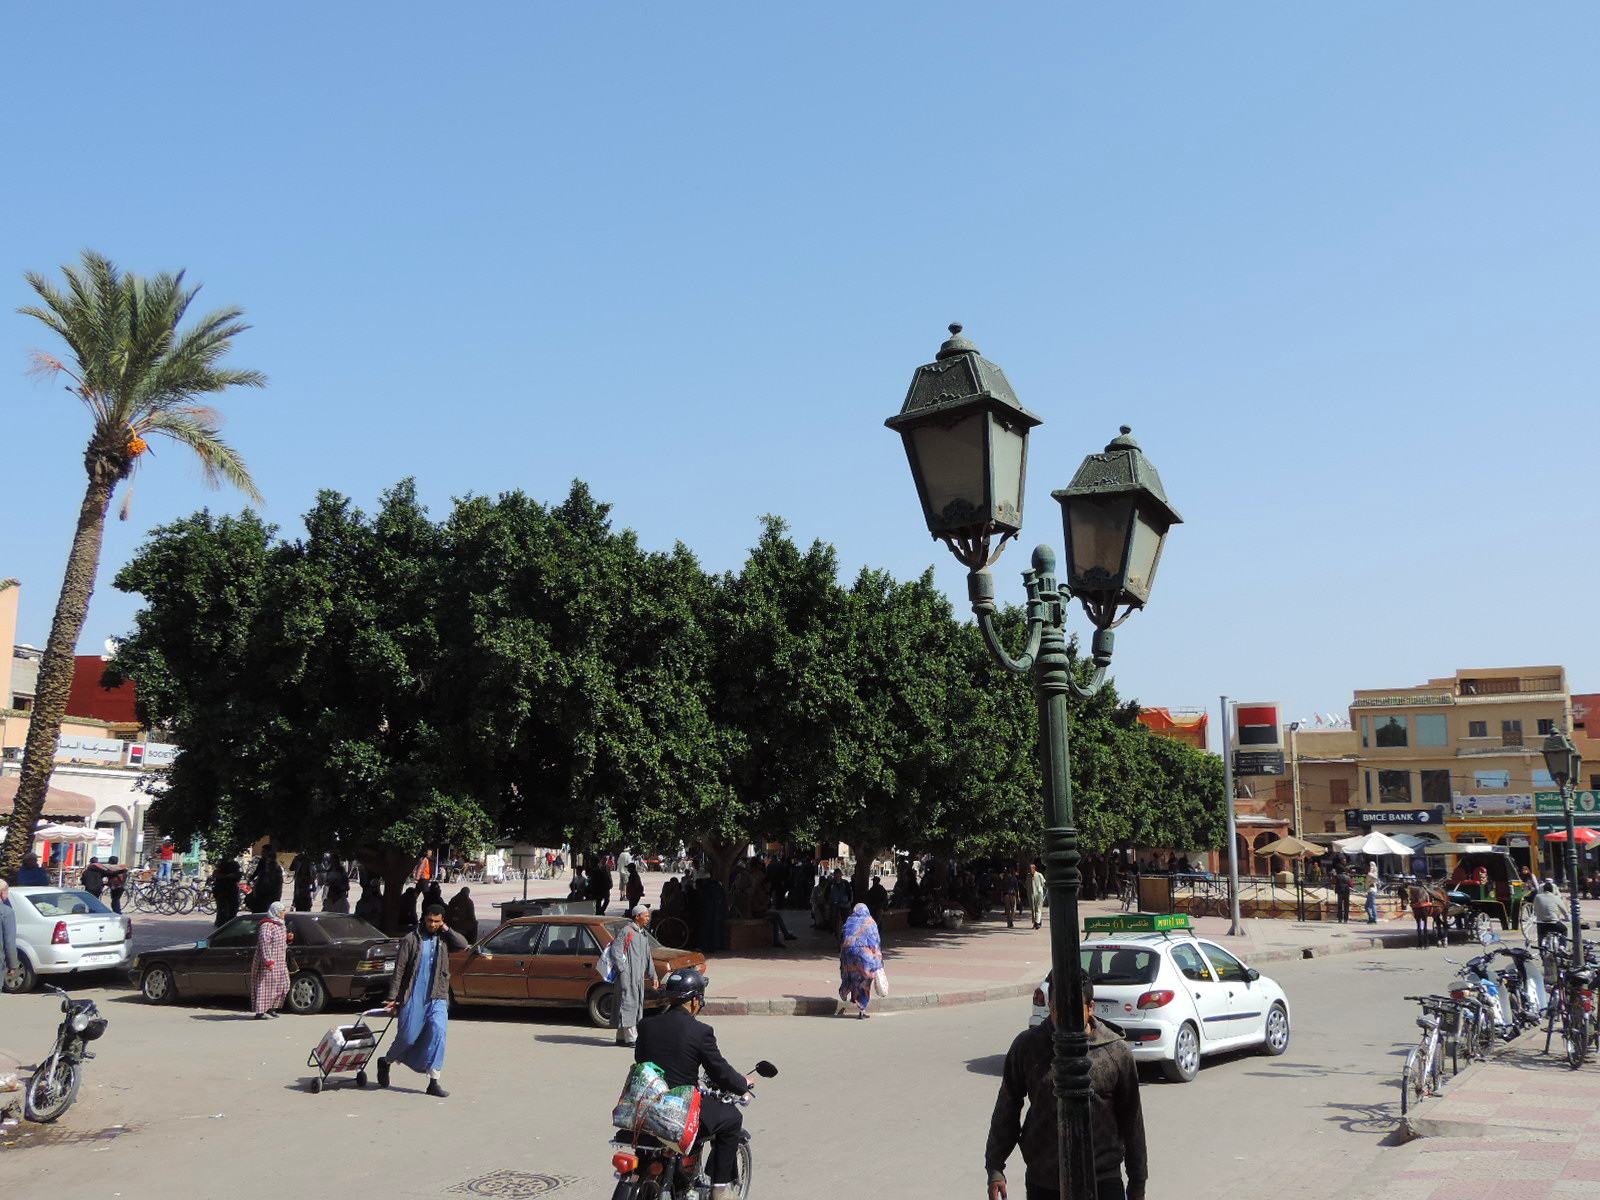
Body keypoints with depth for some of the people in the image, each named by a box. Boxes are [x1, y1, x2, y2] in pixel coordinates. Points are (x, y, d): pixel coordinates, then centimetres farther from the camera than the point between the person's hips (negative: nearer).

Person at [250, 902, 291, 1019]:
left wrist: (288, 938, 6)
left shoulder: (281, 925, 14)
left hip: (280, 961, 9)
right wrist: (268, 961, -25)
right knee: (265, 984, -5)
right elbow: (264, 944, -21)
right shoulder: (266, 926, -15)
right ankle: (260, 1011, 1)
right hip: (269, 962, -9)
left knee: (282, 984, 8)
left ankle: (271, 1007, 19)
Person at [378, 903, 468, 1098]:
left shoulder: (443, 939, 10)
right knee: (408, 1037, 4)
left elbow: (463, 945, -4)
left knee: (438, 1031, -15)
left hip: (437, 997, 2)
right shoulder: (411, 939, -2)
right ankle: (386, 1062, 37)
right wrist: (393, 997, -5)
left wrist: (446, 930, -5)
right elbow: (399, 970, -2)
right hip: (413, 997, -2)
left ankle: (433, 1081, -10)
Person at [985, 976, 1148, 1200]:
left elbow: (1131, 1121, 4)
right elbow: (1007, 1111, 5)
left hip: (1103, 1182, -1)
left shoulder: (1116, 1052, -5)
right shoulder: (1027, 1046, -4)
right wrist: (995, 1168, 1)